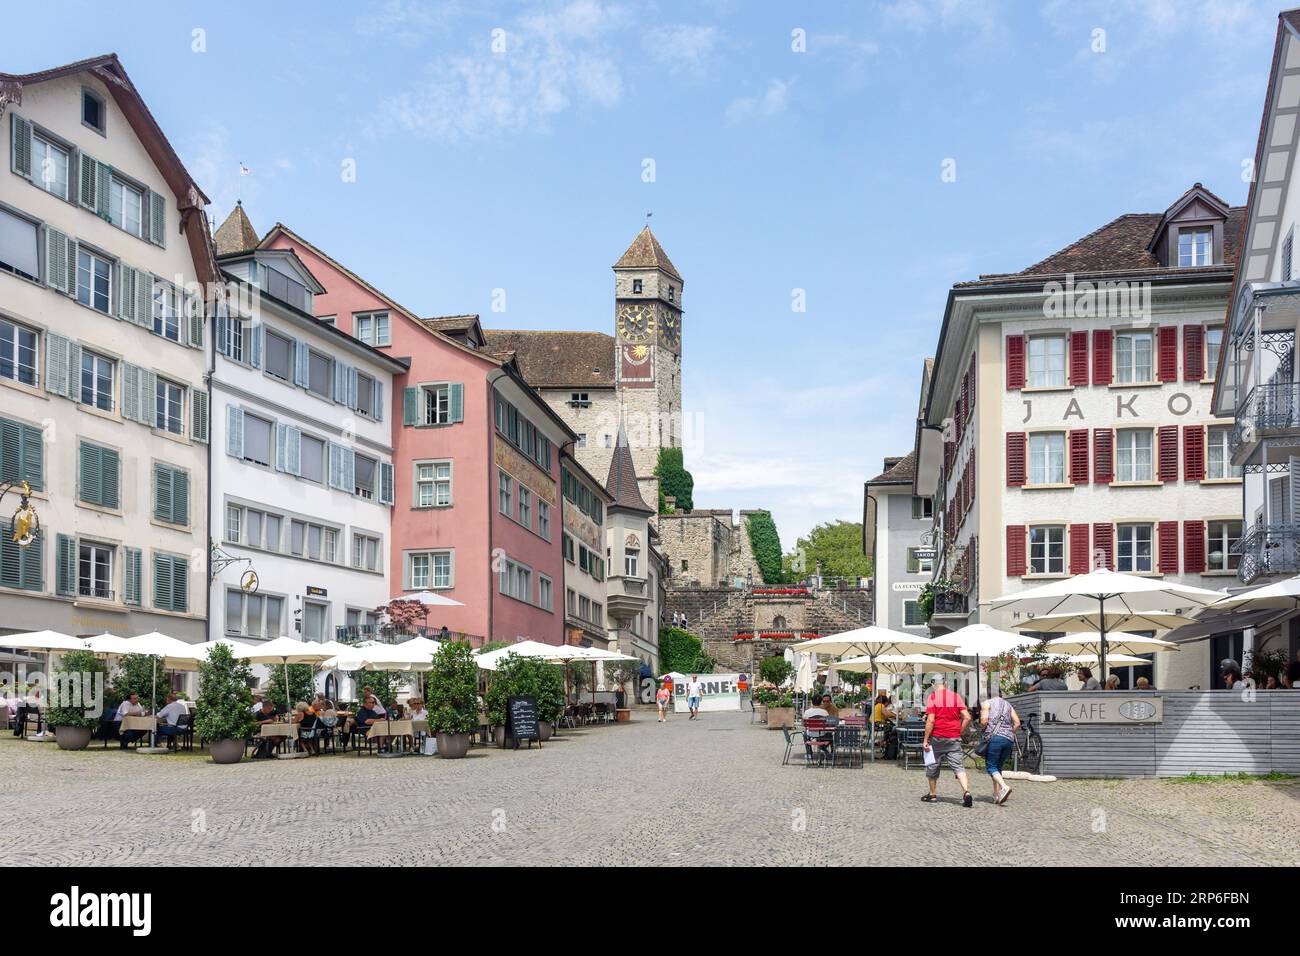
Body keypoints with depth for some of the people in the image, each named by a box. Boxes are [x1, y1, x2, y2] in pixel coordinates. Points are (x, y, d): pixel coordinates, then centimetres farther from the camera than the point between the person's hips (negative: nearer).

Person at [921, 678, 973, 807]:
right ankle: (966, 792, -21)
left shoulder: (932, 697, -5)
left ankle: (932, 794, 24)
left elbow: (930, 720, -12)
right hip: (954, 738, 2)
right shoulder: (956, 696, 6)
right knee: (958, 766, -1)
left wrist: (925, 739, -8)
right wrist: (960, 733, 9)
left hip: (937, 737, -2)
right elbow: (967, 717, -1)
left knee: (933, 766, 14)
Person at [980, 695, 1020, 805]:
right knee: (998, 767, 15)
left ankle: (1004, 787, -27)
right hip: (1009, 740, 5)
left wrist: (982, 727, 16)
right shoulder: (1008, 705, 25)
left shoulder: (987, 703, 11)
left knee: (991, 767, -3)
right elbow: (1017, 723, 11)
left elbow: (984, 721, -4)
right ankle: (996, 795, 7)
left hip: (994, 737, -5)